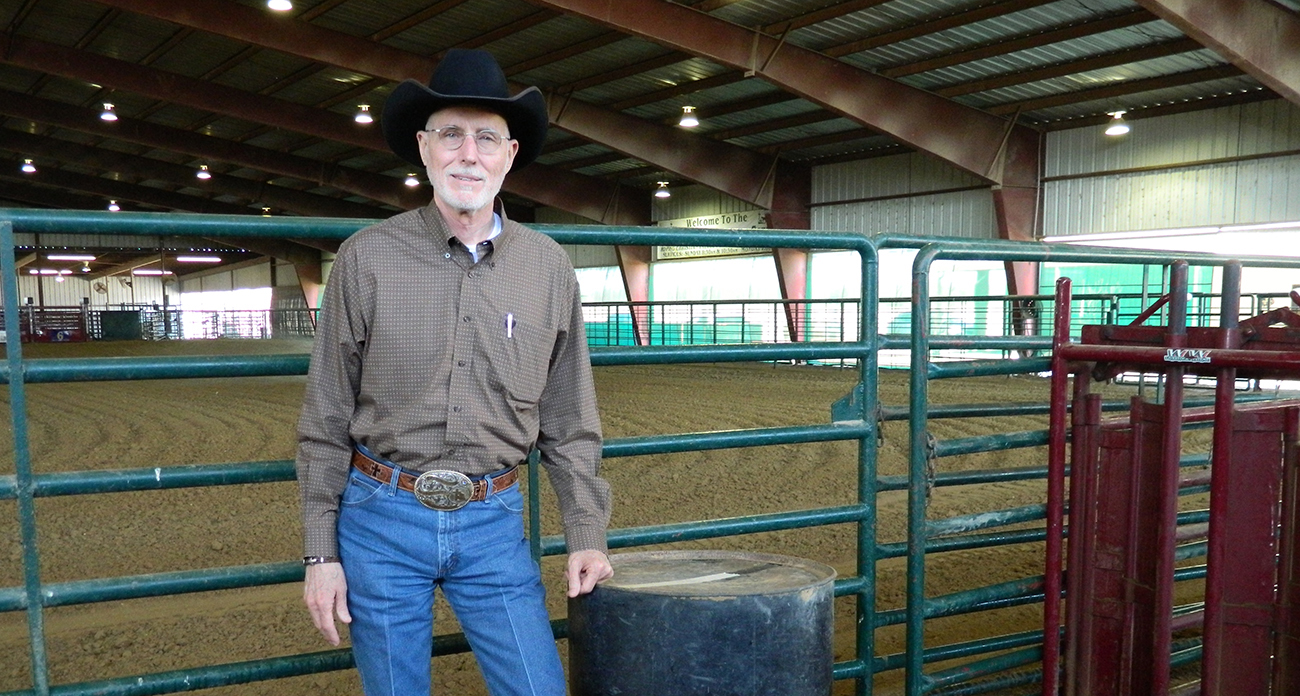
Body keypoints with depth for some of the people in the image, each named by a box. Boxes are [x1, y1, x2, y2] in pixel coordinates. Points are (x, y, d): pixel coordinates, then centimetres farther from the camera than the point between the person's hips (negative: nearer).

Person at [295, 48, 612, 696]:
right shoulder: (366, 257, -6)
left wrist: (586, 535, 3)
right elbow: (325, 420, -1)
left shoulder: (549, 267, 0)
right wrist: (320, 552, -2)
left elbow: (568, 421, 6)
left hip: (494, 521, 1)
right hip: (382, 519, -1)